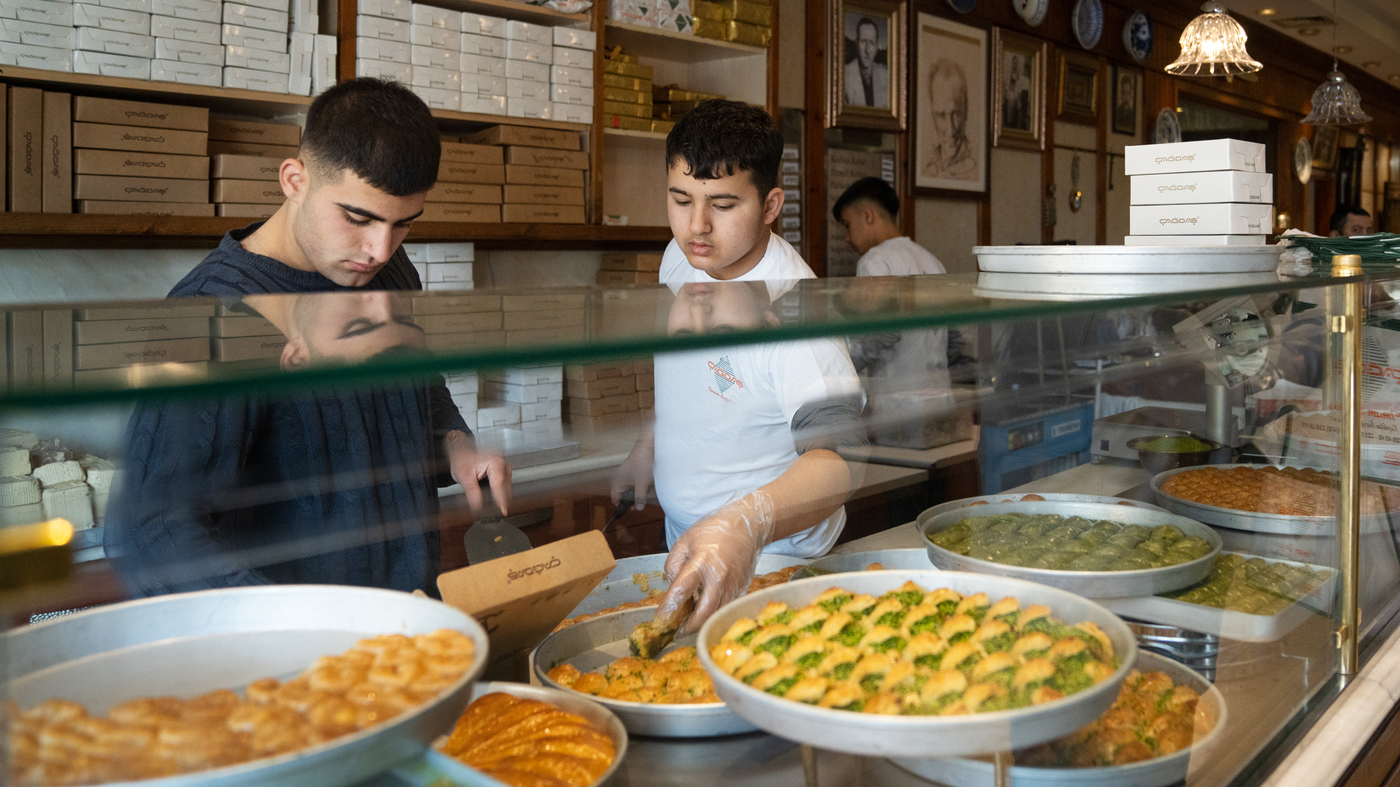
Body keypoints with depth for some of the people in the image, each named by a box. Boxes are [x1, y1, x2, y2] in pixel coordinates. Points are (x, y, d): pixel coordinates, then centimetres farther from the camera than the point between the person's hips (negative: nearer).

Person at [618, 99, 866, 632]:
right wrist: (649, 446, 18)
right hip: (684, 541, 7)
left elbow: (839, 458, -44)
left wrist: (746, 523, -60)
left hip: (769, 562, -7)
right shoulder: (682, 257, -7)